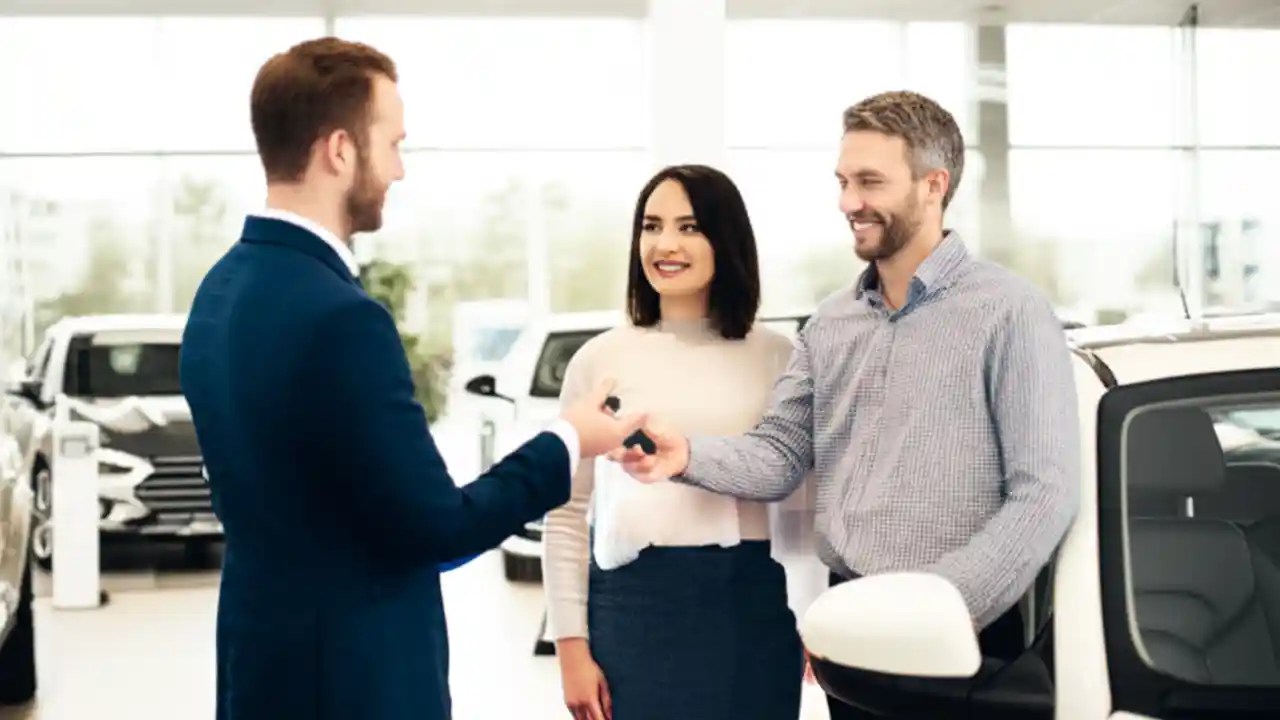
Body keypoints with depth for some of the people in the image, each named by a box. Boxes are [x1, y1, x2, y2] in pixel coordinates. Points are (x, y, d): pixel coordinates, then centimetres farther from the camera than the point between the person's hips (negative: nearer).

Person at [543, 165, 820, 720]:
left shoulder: (777, 358, 5)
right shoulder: (601, 359, 3)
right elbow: (567, 515, 3)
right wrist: (571, 644, -2)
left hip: (753, 608, 1)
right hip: (635, 609, -1)